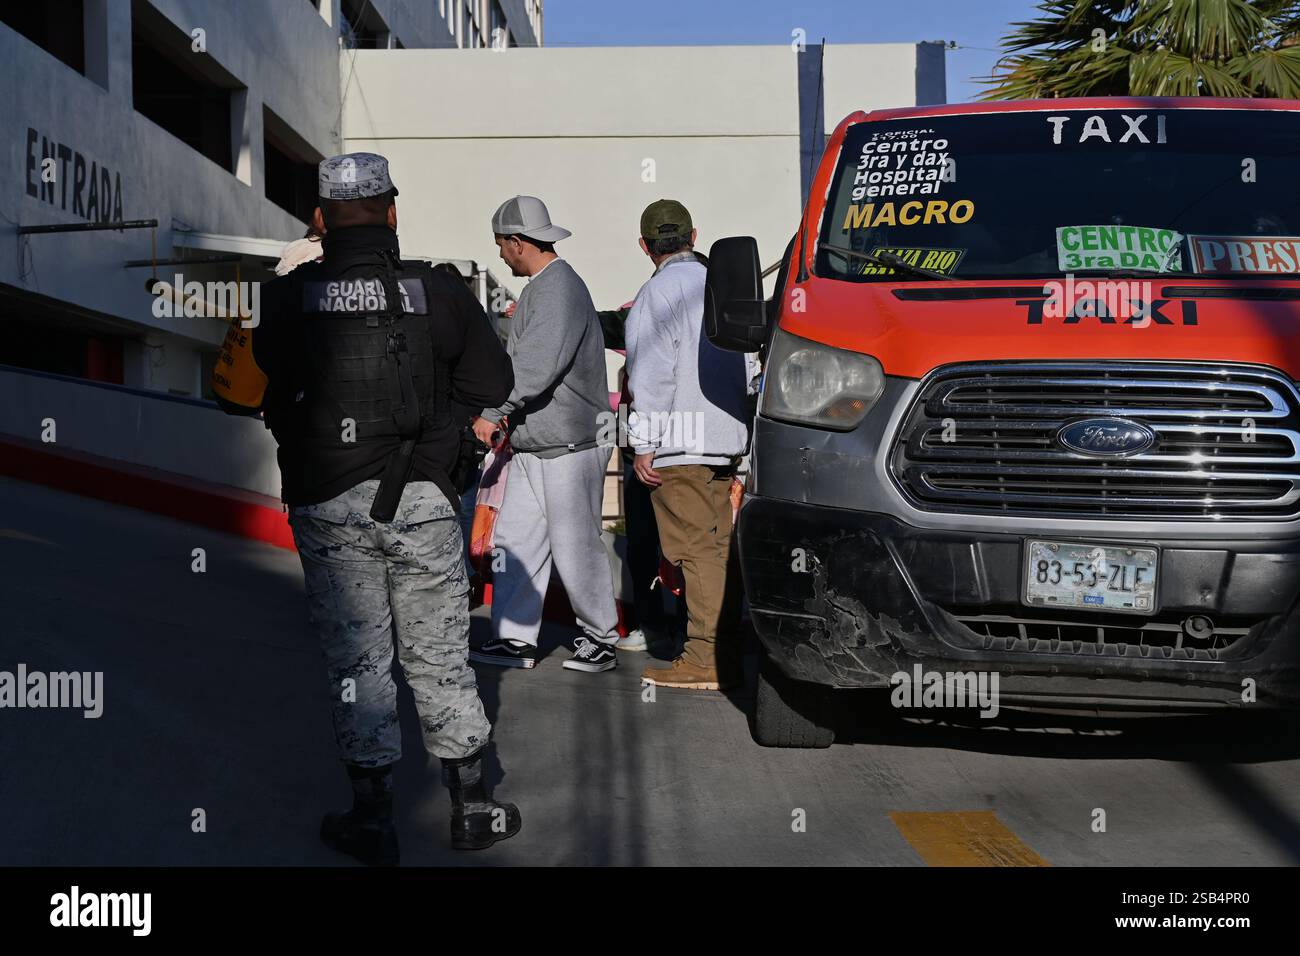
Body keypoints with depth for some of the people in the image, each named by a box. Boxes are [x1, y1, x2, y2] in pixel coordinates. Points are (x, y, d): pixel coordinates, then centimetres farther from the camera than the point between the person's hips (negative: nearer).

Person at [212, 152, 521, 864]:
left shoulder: (286, 299, -4)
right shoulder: (438, 290, -3)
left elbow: (243, 393, 2)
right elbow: (491, 383, 3)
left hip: (327, 508, 0)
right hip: (421, 499, 1)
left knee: (355, 658, 10)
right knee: (438, 656, 12)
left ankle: (373, 820, 17)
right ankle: (472, 807, 22)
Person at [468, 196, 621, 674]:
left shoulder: (559, 289, -16)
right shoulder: (539, 288, 17)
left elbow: (537, 366, -24)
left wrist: (493, 413, -17)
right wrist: (506, 417, 13)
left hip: (570, 443, -10)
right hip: (532, 445, 10)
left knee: (575, 546, -2)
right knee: (515, 541, 7)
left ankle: (599, 638, 12)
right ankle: (514, 639, 13)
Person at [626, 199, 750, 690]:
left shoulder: (660, 290, -8)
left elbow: (653, 371, -14)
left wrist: (643, 443, -12)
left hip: (681, 441, -8)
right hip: (726, 434, 8)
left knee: (695, 547, -7)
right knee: (719, 544, 11)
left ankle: (706, 659, -6)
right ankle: (725, 653, 16)